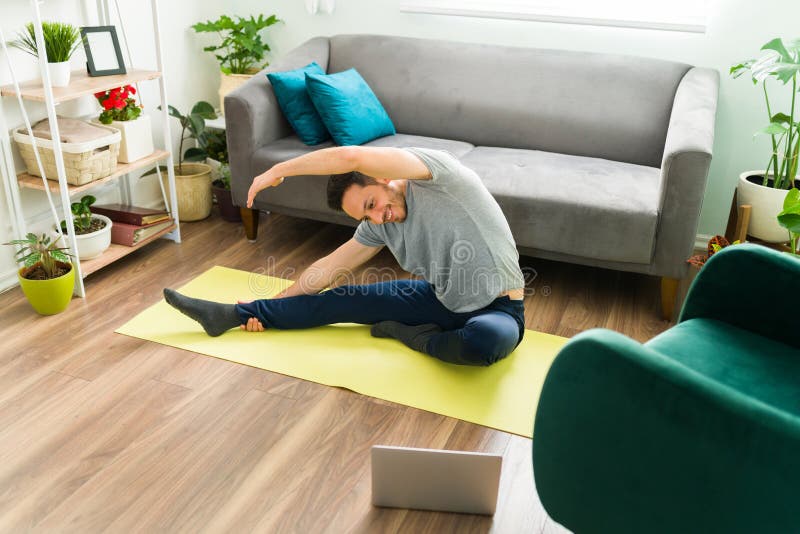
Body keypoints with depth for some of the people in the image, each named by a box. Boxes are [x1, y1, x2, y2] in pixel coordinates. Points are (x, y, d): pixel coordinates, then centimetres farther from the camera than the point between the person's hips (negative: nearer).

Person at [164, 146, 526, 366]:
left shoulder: (435, 170, -23)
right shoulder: (380, 226, -1)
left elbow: (351, 157, -37)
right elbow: (329, 268, 9)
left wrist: (277, 171, -23)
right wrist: (271, 304, 14)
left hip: (496, 309, -6)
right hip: (440, 299, 6)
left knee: (486, 341, -42)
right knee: (342, 301, -2)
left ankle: (406, 334, -14)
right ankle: (230, 315, 7)